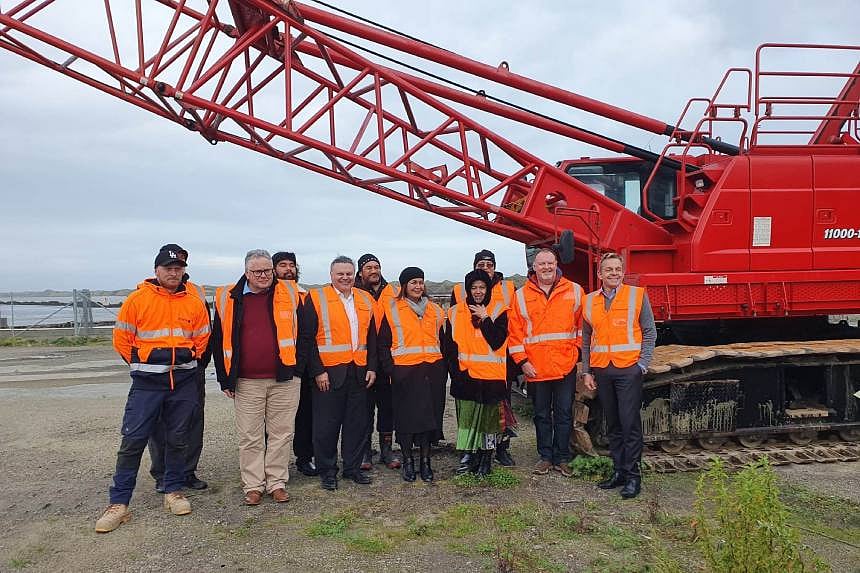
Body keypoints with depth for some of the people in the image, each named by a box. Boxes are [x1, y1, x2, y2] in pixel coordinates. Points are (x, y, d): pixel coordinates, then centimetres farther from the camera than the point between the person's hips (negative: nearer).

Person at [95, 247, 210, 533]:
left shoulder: (194, 303, 4)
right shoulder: (138, 300, -3)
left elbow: (202, 340, 12)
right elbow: (122, 339, 2)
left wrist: (185, 364, 8)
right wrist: (142, 365, 5)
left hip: (185, 381, 2)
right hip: (147, 382, -2)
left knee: (177, 440, 11)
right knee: (133, 440, -3)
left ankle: (173, 491, 26)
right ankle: (119, 503, 8)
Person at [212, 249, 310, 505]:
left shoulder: (289, 295, 3)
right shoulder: (229, 299, 3)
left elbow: (304, 333, 6)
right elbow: (219, 341, 8)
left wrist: (296, 367, -2)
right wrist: (225, 379, 5)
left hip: (284, 381, 0)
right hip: (246, 383, 0)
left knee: (281, 434, 7)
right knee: (249, 436, 7)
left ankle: (277, 483, 20)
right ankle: (253, 486, 19)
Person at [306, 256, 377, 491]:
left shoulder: (365, 300, 11)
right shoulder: (317, 298, -3)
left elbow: (371, 337, 14)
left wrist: (372, 367, 6)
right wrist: (318, 370, -12)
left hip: (359, 372, 4)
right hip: (329, 372, -4)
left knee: (357, 423, 10)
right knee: (327, 424, 4)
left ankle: (353, 467, 24)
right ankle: (327, 471, 18)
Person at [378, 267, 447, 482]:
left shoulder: (435, 310, 13)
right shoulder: (392, 310, 2)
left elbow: (442, 341, 17)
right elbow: (383, 344, 2)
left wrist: (443, 368, 10)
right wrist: (390, 369, -7)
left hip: (432, 370, 3)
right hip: (404, 371, -3)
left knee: (430, 414, 5)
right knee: (406, 416, 1)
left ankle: (425, 461, 18)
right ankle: (408, 461, 16)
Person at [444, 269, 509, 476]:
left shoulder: (498, 311, 1)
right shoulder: (456, 312, 6)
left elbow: (497, 342, -11)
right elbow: (449, 346, 5)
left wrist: (485, 318, -12)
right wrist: (455, 370, -4)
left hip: (491, 375, -2)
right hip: (465, 376, 2)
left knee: (489, 417, 4)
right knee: (467, 417, 6)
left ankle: (487, 458, 17)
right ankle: (471, 456, 20)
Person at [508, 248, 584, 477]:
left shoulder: (575, 291, 3)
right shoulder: (521, 296, 2)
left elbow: (583, 325, 8)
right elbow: (515, 332, 1)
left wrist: (579, 350, 1)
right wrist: (522, 361, -5)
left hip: (566, 365, 0)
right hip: (535, 367, 1)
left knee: (564, 414, 8)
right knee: (541, 415, 12)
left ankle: (562, 458, 21)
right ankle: (545, 456, 25)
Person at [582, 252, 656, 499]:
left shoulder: (637, 295, 0)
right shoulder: (590, 301, 9)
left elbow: (650, 332, 1)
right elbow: (586, 339, 14)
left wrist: (642, 365, -7)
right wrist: (586, 372, 9)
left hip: (629, 369, -4)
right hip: (601, 371, 4)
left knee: (630, 423, -3)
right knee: (613, 425, 11)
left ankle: (632, 476, 6)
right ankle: (618, 471, 20)